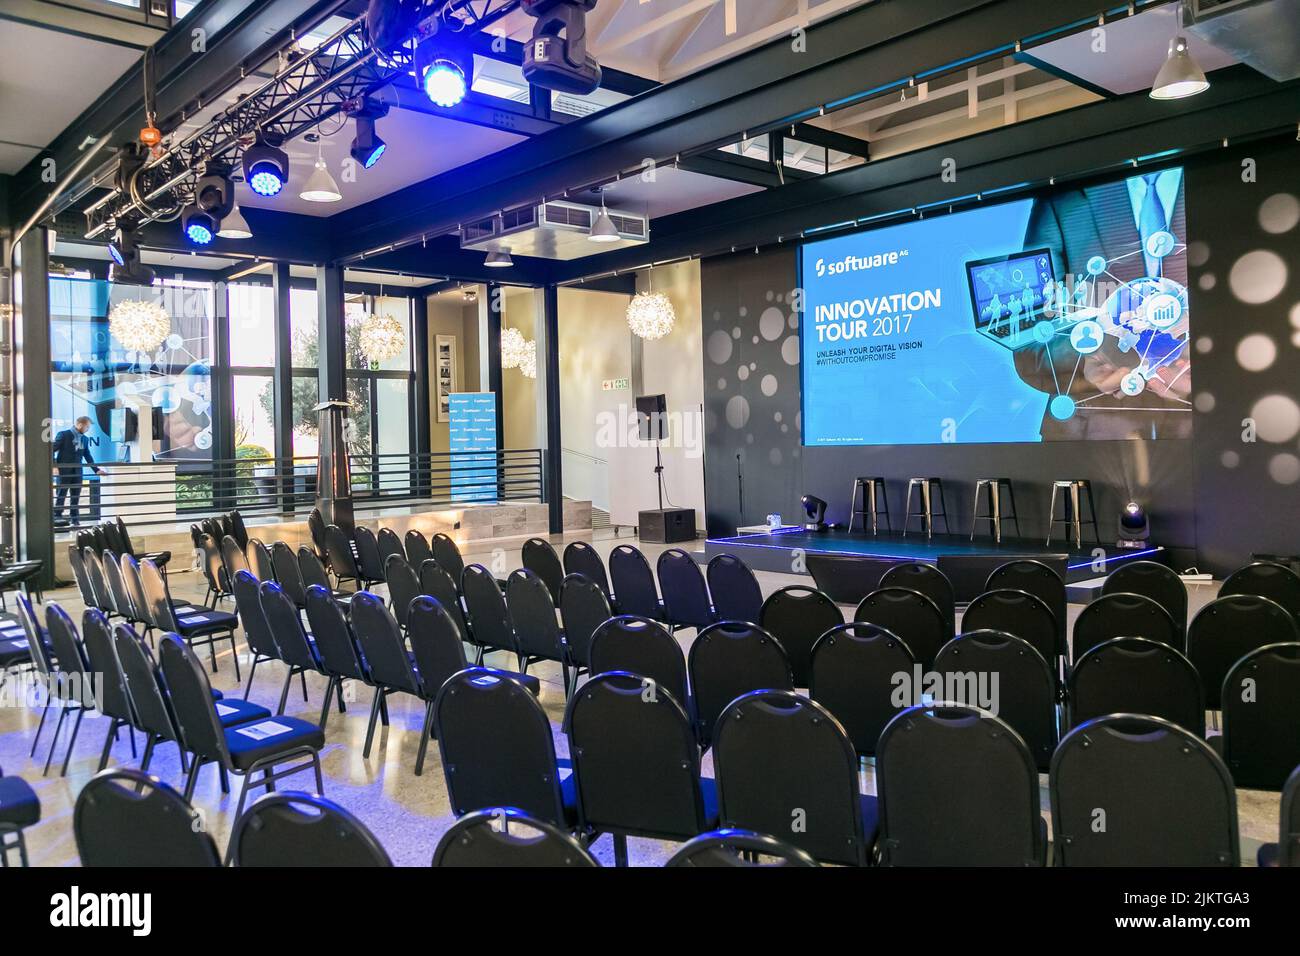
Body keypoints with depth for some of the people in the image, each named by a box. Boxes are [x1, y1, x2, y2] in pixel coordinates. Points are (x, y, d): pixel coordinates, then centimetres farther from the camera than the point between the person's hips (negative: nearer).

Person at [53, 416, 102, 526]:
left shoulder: (84, 439, 12)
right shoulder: (64, 434, -4)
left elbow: (88, 456, 16)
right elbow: (53, 449, -6)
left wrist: (96, 469, 13)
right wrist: (53, 465, -15)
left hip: (77, 471, 5)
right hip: (64, 470, -5)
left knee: (76, 496, 5)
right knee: (62, 494, -3)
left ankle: (74, 520, 10)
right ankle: (57, 517, 3)